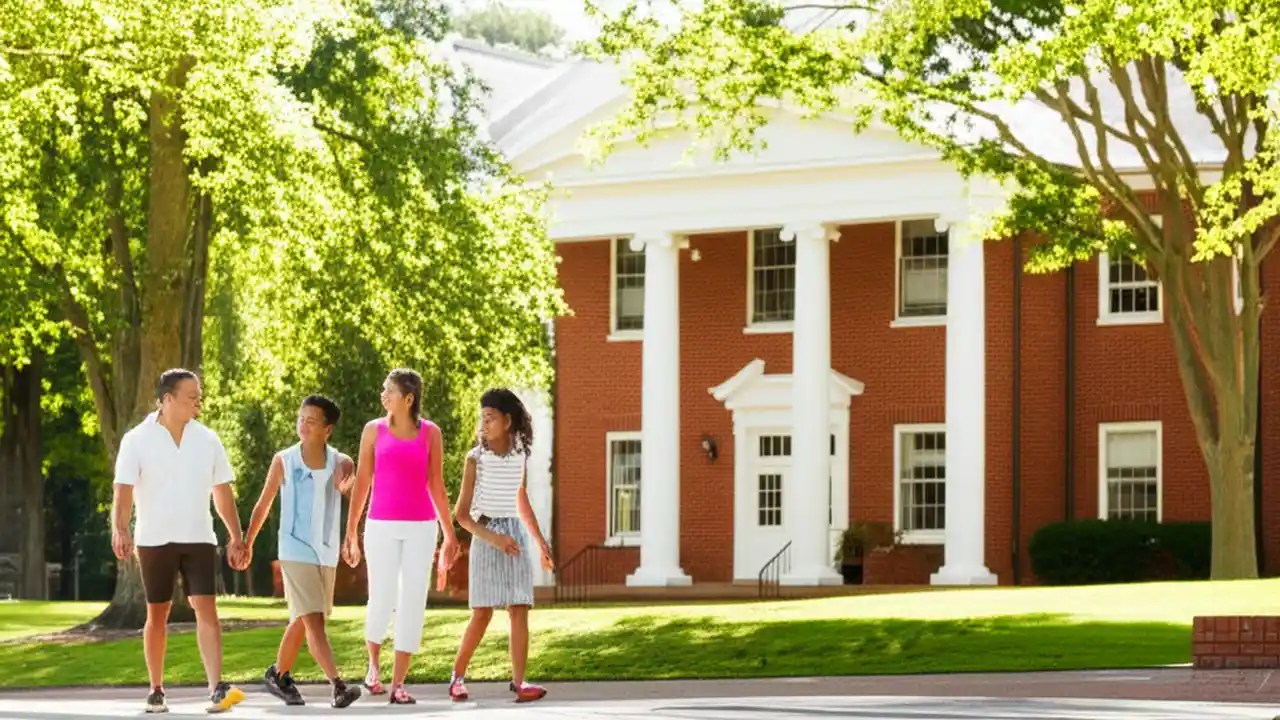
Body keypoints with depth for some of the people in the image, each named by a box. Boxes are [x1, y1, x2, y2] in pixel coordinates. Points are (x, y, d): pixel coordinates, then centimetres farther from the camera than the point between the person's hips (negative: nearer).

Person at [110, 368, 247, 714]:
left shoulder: (207, 439, 5)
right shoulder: (137, 440, -4)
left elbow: (223, 492, 11)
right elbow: (123, 491, -10)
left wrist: (235, 536, 8)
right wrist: (120, 529, -26)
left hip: (198, 539, 2)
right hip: (154, 540, -2)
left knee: (206, 608, -11)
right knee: (157, 615, 6)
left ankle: (217, 689, -19)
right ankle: (156, 690, 18)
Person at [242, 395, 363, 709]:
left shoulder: (340, 463, 0)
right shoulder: (284, 461, -3)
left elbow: (354, 489, -20)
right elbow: (264, 504, 7)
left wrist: (348, 485, -43)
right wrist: (248, 542, 9)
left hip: (327, 553, 4)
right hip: (295, 551, -4)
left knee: (302, 621, 16)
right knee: (313, 619, -15)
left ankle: (279, 675, 33)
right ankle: (337, 686, -24)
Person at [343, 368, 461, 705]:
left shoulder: (430, 433, 4)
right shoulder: (374, 430, 4)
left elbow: (436, 486, 8)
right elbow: (362, 483, 5)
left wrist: (450, 535, 7)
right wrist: (351, 533, 3)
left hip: (420, 527, 1)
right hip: (381, 526, -1)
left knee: (412, 602, -2)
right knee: (382, 601, -6)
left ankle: (398, 684, 4)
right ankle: (373, 664, 24)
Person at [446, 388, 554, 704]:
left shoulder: (520, 456, 7)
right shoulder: (476, 458, -5)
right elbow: (462, 513, -8)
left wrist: (540, 541, 20)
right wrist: (493, 537, -19)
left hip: (516, 535, 4)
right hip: (486, 536, -3)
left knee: (519, 610, -5)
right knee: (482, 613, -4)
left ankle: (519, 681, -8)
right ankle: (458, 676, 10)